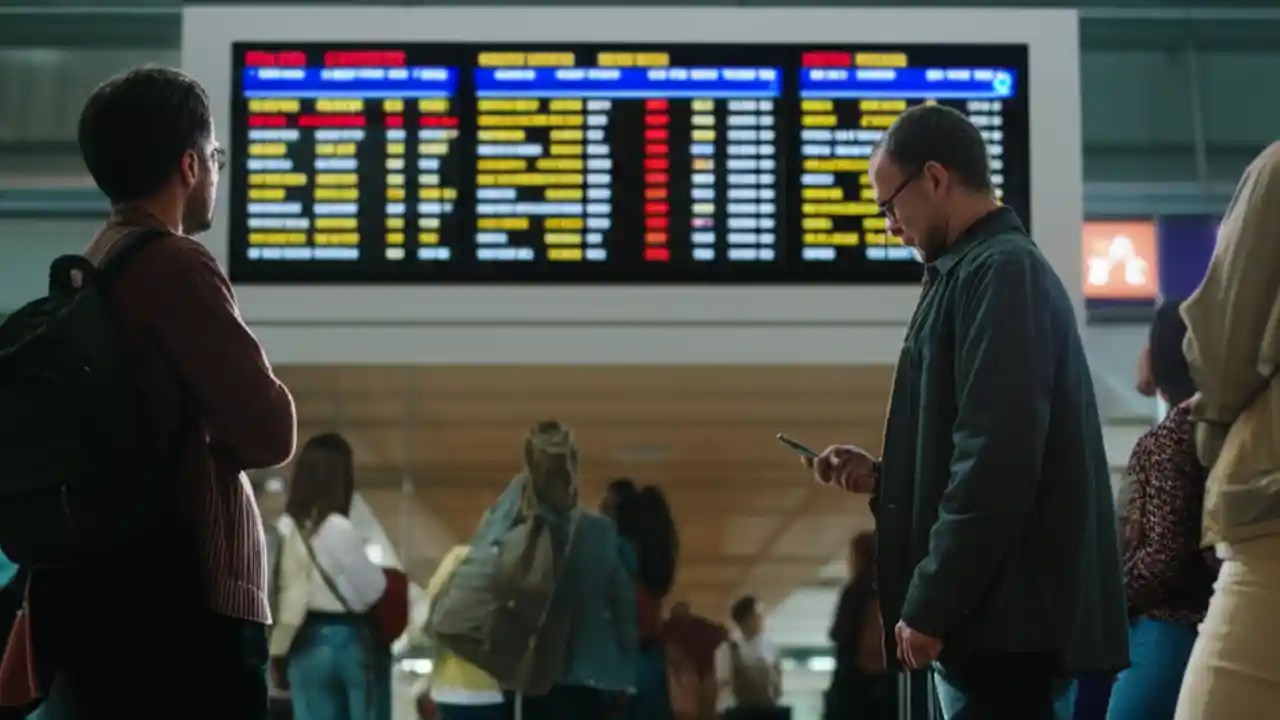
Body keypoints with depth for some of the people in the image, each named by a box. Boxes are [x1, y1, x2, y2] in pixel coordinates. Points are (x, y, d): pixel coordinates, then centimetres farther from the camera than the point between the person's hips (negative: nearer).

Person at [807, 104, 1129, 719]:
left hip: (1006, 616, -10)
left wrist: (930, 604, -19)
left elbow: (998, 458, -20)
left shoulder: (1000, 271, -11)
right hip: (996, 611, 10)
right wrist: (882, 477, 17)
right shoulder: (980, 271, 20)